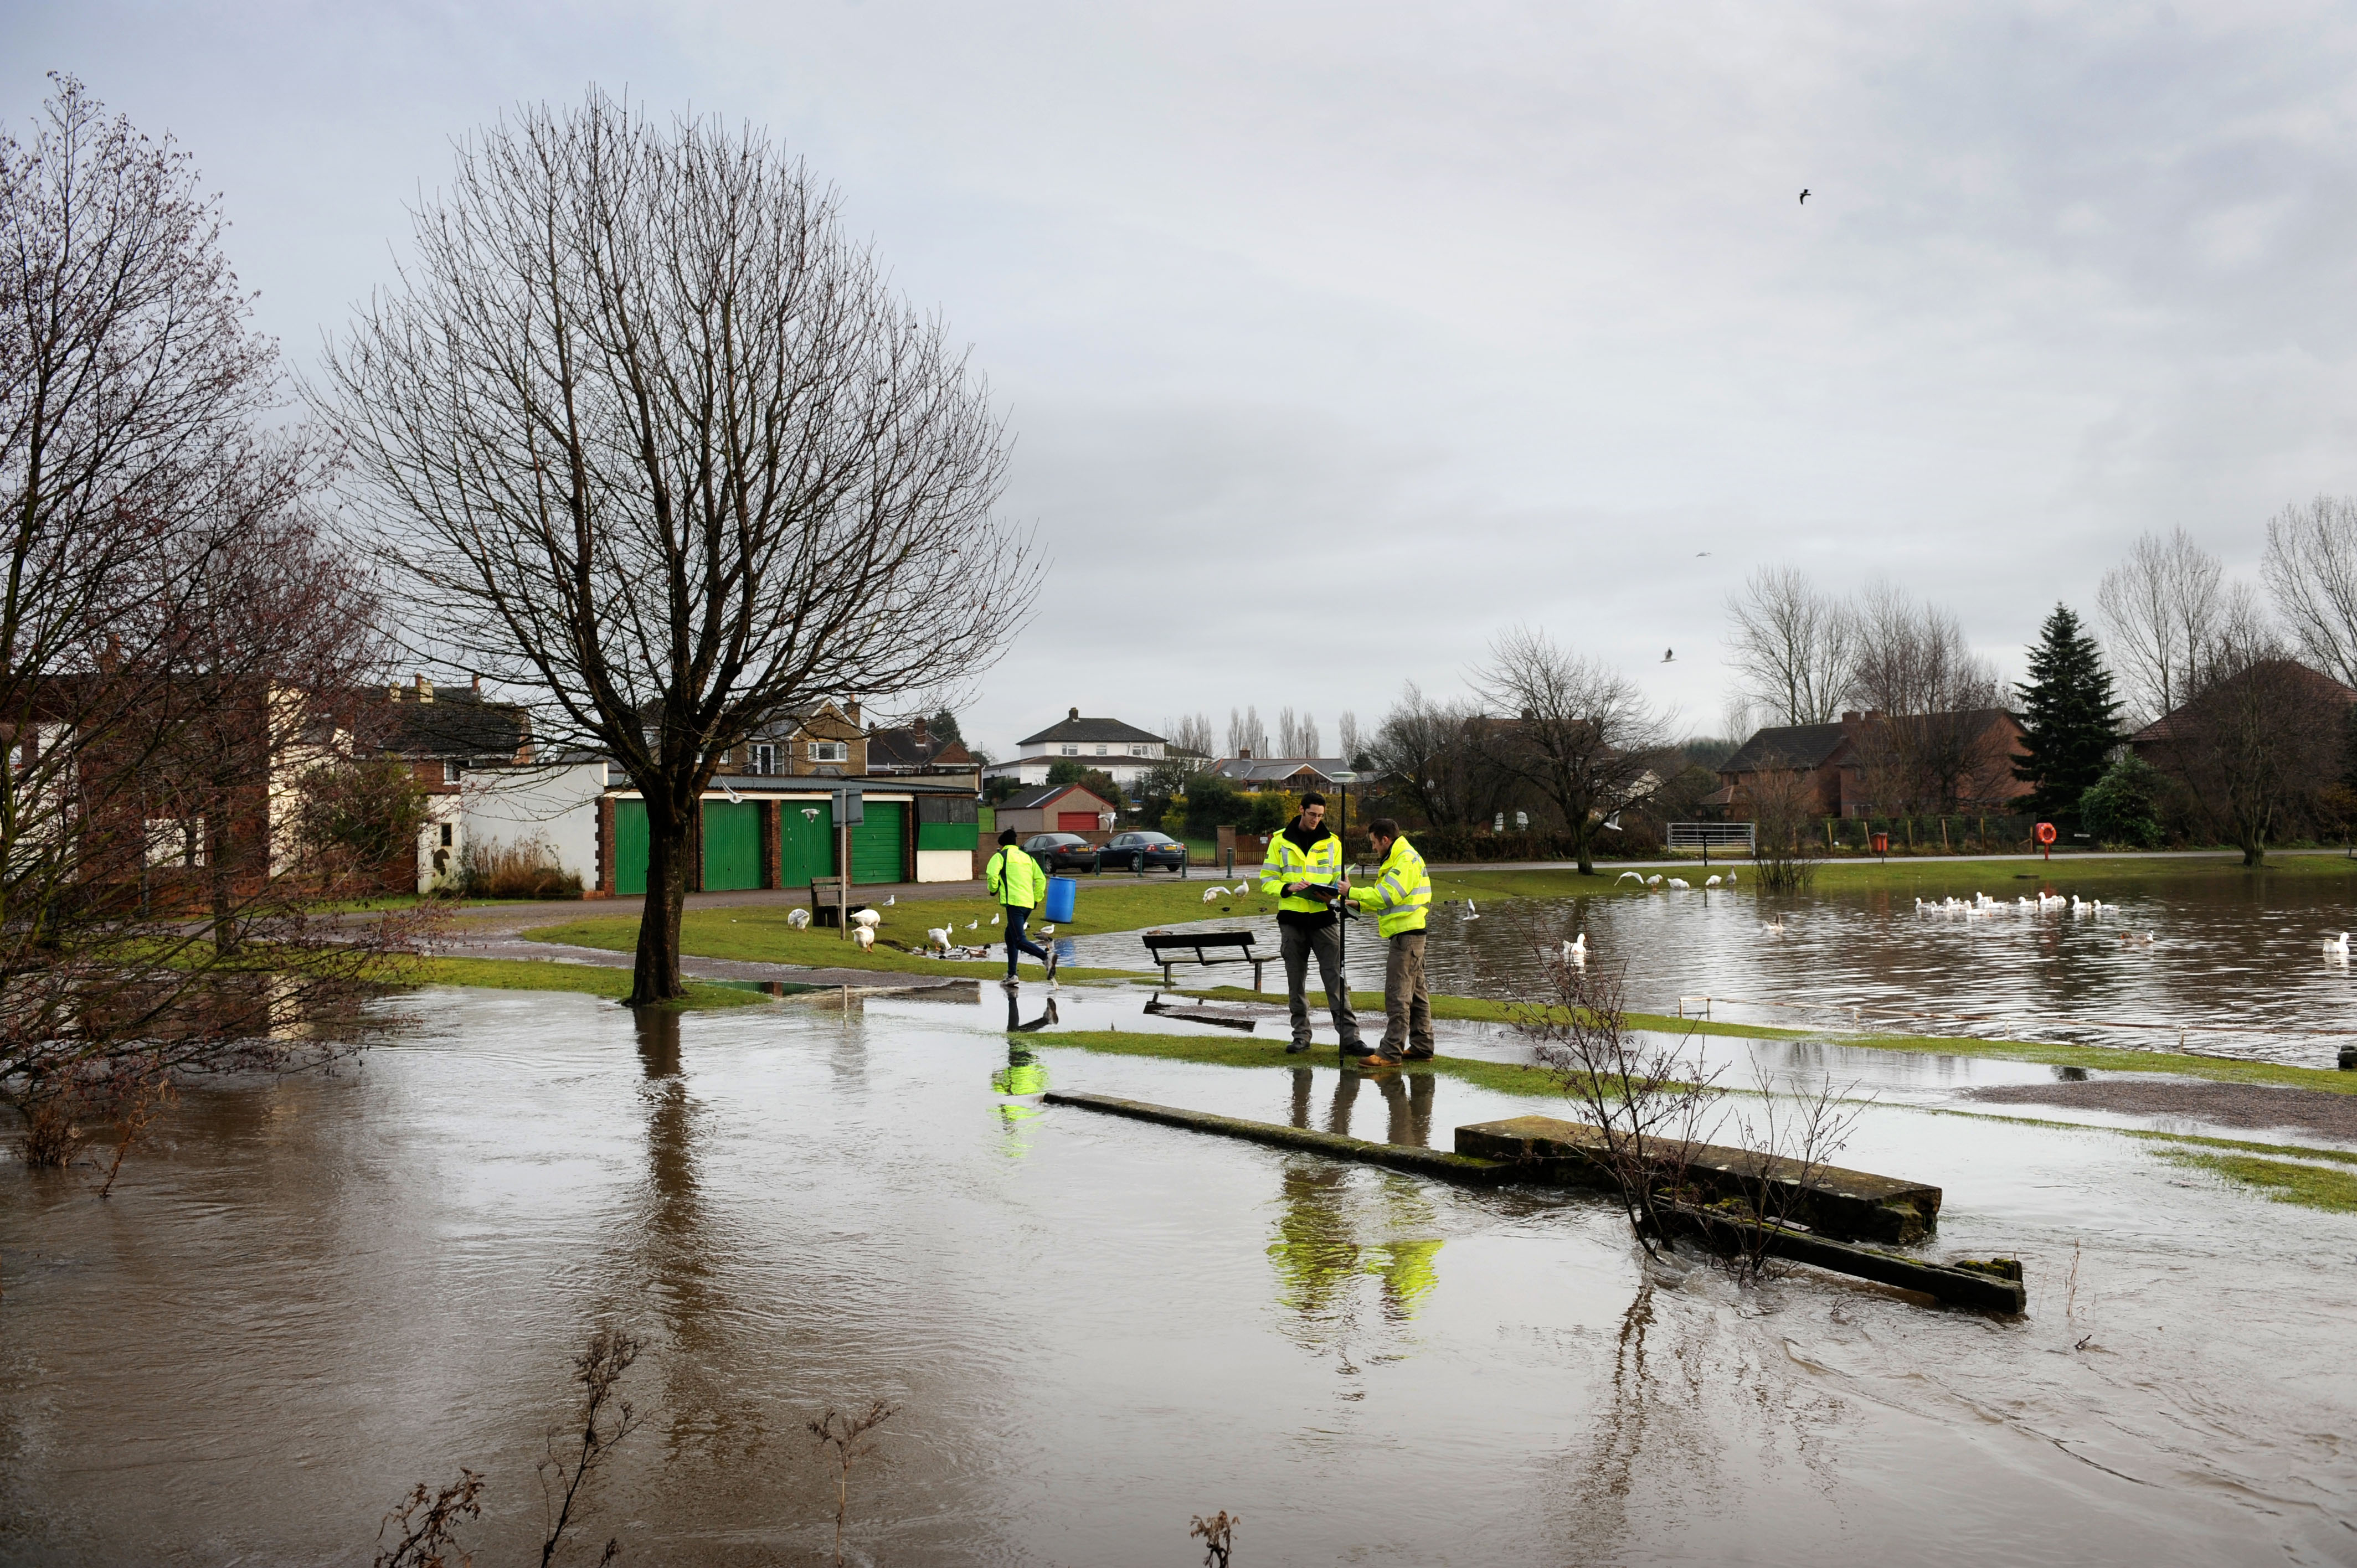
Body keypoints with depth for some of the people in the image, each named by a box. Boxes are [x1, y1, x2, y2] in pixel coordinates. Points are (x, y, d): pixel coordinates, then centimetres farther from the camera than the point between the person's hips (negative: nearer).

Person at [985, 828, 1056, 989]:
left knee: (1019, 941, -14)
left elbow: (992, 874, -11)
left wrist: (993, 890, 7)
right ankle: (1012, 975, 18)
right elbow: (1041, 879, 16)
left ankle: (1046, 956, -38)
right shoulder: (1027, 857, 23)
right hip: (1029, 903, 7)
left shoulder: (1000, 856, 5)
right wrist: (1037, 899, 22)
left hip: (1014, 902, -7)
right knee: (1010, 936, 21)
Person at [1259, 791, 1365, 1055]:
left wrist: (1333, 893, -14)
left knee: (1336, 979, -6)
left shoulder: (1332, 841, 8)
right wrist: (1288, 888, -17)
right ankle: (1301, 1036, 18)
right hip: (1292, 918, 0)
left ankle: (1350, 1037, -6)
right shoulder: (1280, 841, 4)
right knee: (1296, 980, 7)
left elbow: (1341, 878, 10)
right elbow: (1267, 880, 3)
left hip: (1324, 917, 0)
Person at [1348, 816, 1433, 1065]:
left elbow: (1386, 897, -21)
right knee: (1416, 992, 13)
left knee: (1397, 994, -9)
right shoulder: (1402, 859, 20)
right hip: (1410, 934, 11)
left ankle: (1391, 1052, -9)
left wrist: (1352, 891, -13)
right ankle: (1422, 1047, 18)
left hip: (1406, 934, -11)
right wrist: (1359, 903, 11)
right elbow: (1389, 899, 21)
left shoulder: (1406, 861, -15)